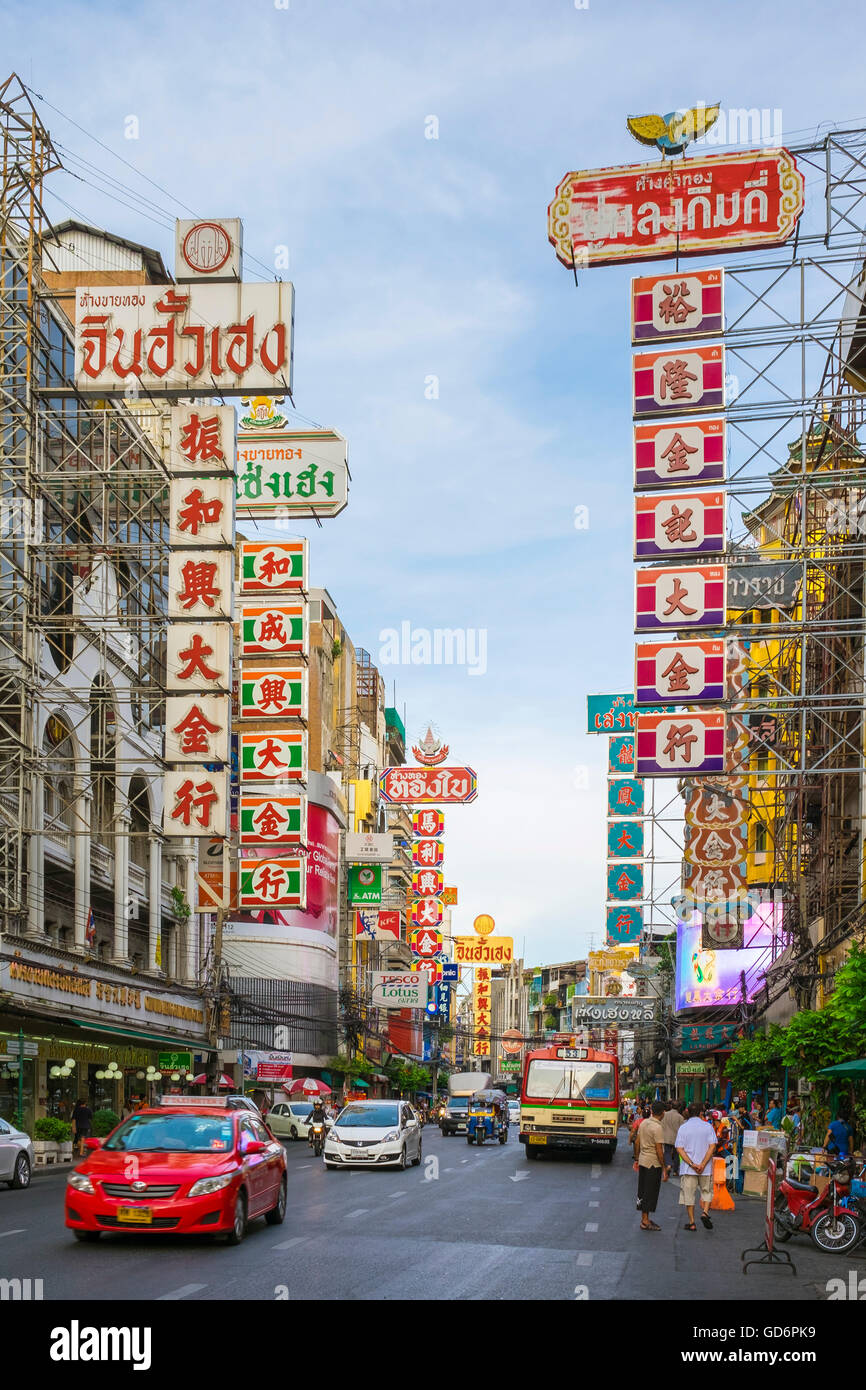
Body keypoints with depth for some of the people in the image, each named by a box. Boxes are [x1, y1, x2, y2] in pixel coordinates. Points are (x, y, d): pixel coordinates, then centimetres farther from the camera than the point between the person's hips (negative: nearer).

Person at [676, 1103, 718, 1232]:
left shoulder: (683, 1128, -1)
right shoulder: (708, 1126, 0)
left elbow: (680, 1149, -8)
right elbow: (712, 1146, -9)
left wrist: (691, 1164, -12)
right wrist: (703, 1164, -12)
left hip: (687, 1168, 0)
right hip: (706, 1168, 0)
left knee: (689, 1194, 7)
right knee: (707, 1191, 16)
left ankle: (692, 1223, 9)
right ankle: (705, 1212, -7)